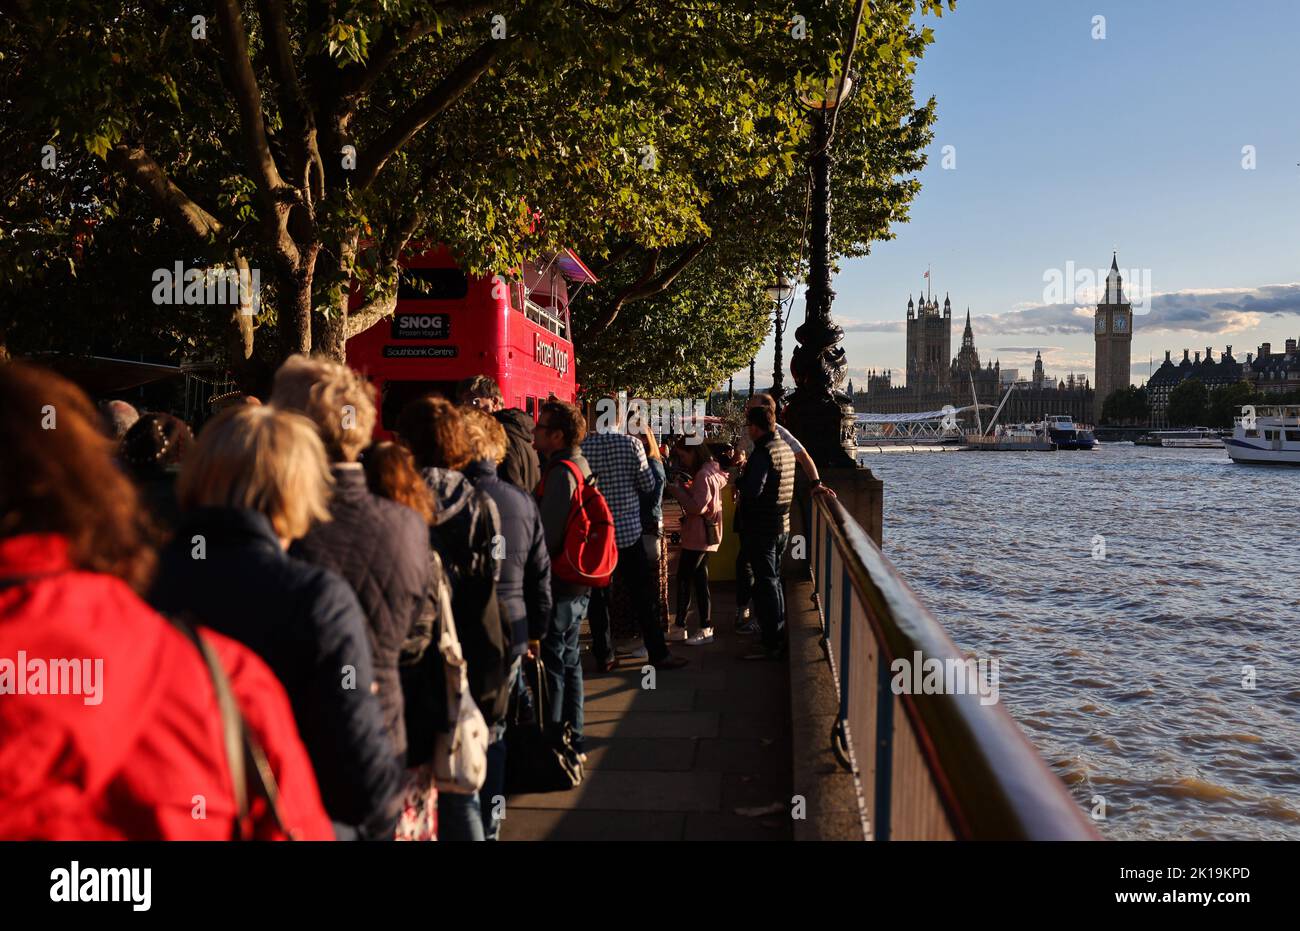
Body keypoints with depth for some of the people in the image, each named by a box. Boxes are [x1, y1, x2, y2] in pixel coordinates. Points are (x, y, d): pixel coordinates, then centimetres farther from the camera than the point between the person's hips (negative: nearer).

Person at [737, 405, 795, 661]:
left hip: (761, 529, -9)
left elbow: (752, 491, -29)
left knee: (765, 584, -4)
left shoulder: (763, 452, -19)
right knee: (774, 580, 19)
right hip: (782, 525, 9)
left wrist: (738, 479, -9)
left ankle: (771, 645, -1)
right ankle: (779, 637, 27)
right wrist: (746, 471, 12)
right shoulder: (785, 448, 10)